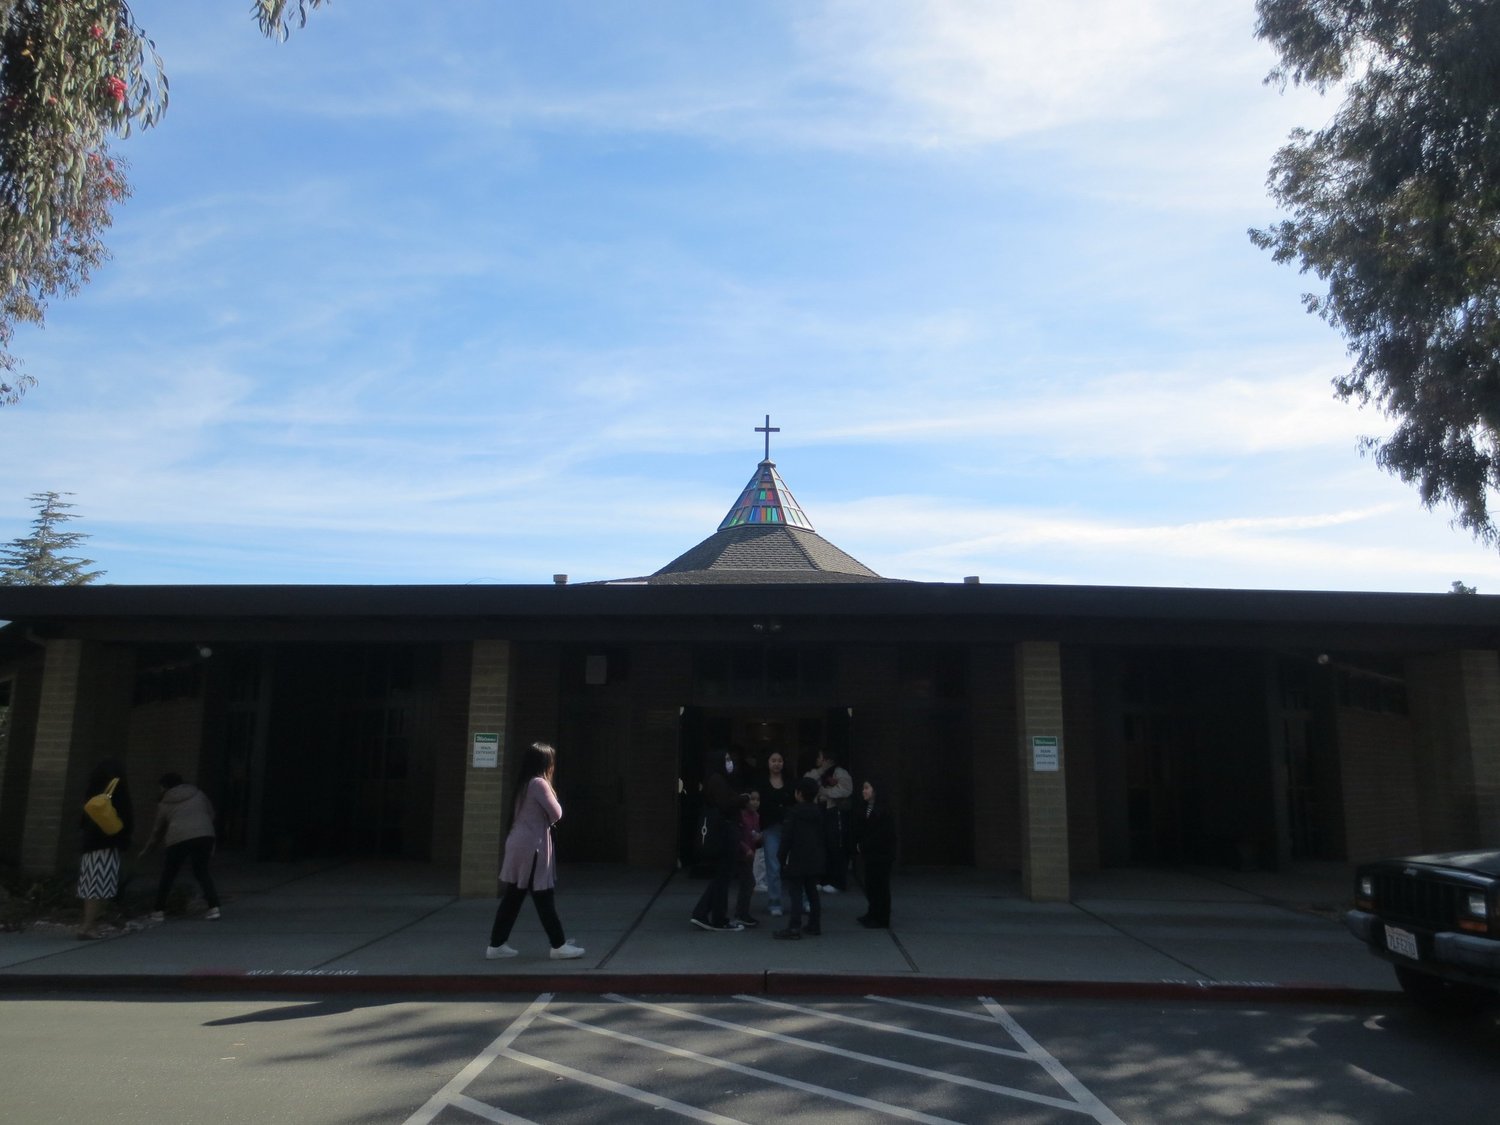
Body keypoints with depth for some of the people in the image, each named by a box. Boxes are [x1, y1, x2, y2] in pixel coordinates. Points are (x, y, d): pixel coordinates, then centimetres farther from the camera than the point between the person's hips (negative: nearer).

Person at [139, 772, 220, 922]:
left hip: (179, 838, -2)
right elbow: (211, 814, 18)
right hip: (204, 835, 2)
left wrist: (145, 849, 32)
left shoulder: (165, 803, 12)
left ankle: (159, 911, 20)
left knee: (168, 875, 16)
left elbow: (157, 830, 18)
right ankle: (214, 908, 3)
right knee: (202, 872, 14)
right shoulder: (198, 793, 17)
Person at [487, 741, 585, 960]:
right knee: (544, 898, -1)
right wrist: (547, 818, 6)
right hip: (532, 847, -9)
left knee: (512, 897, 12)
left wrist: (544, 819, 1)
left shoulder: (524, 784, 14)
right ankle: (559, 945, 7)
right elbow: (556, 813, -12)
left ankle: (497, 944, 15)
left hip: (519, 845, 9)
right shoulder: (539, 783, -14)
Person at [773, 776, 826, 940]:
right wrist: (823, 859, 20)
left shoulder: (793, 813, -12)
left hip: (797, 861, -7)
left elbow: (786, 837, -13)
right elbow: (823, 838, 14)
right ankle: (814, 925, 20)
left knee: (795, 894, -6)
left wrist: (782, 859, -6)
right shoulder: (818, 814, 8)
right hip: (815, 861, 7)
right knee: (812, 892, 14)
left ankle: (794, 928, -9)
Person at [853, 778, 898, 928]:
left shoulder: (884, 809, -13)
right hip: (868, 854, 7)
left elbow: (883, 833, -16)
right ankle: (872, 915, 23)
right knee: (870, 886, 11)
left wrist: (863, 845, -11)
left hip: (882, 854, -7)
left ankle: (881, 920, 6)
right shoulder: (865, 809, 9)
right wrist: (858, 846, -4)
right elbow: (859, 831, 13)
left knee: (880, 886, -1)